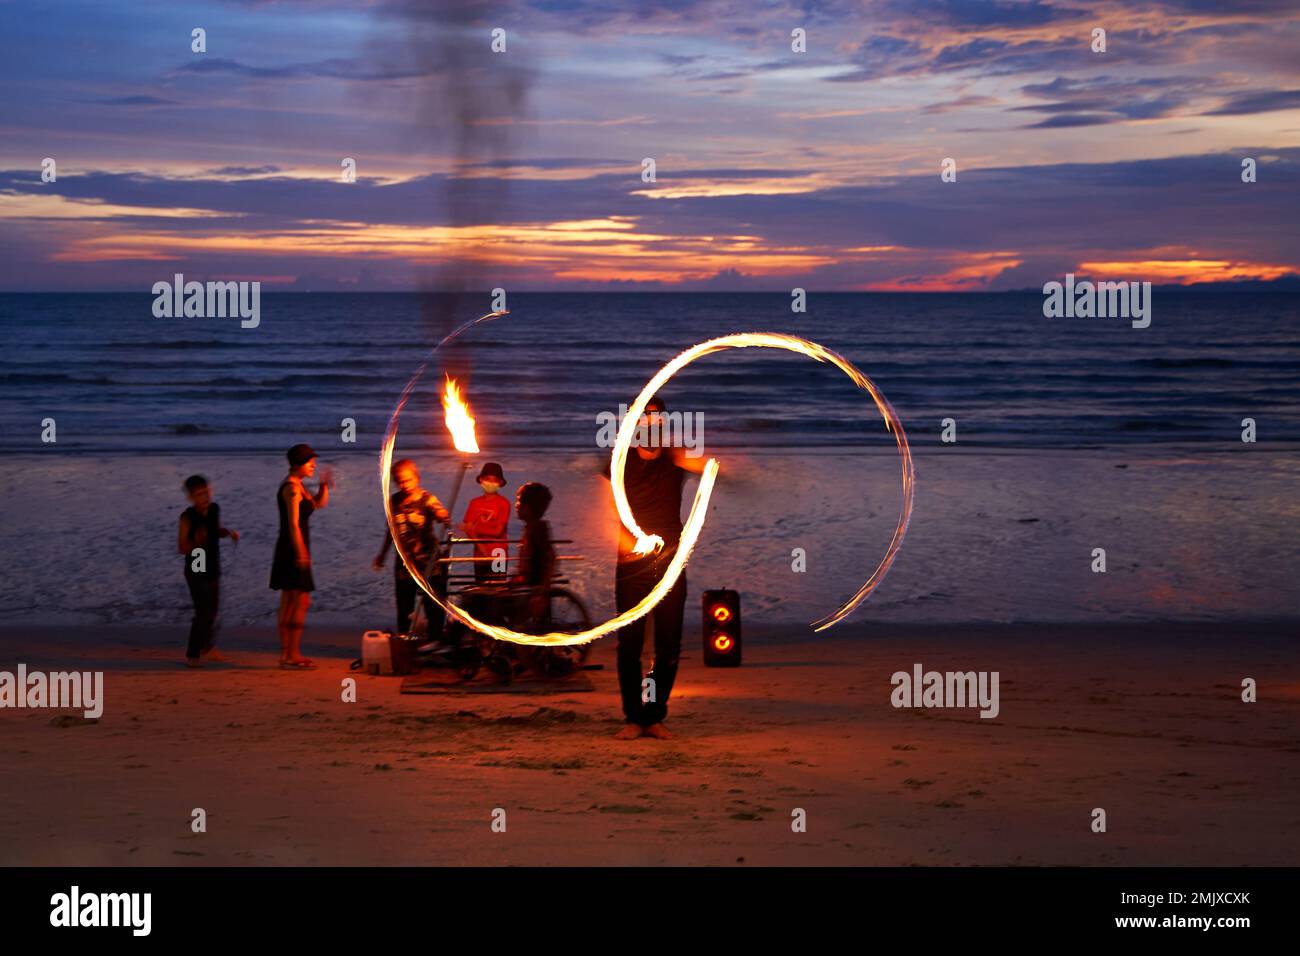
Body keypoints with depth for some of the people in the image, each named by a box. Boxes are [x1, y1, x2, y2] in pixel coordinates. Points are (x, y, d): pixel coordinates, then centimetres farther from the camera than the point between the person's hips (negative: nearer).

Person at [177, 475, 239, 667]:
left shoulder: (214, 509, -1)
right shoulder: (188, 517, -19)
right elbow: (181, 547, -17)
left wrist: (229, 532, -1)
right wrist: (195, 542, -36)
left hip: (214, 569, 7)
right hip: (196, 572, -7)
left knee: (212, 611, 20)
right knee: (203, 613, -10)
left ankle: (208, 648, 38)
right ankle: (192, 655, -1)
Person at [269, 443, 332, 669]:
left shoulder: (298, 486, 15)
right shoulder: (291, 488, -14)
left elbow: (319, 504, 25)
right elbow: (293, 524, -19)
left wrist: (324, 485, 8)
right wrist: (301, 553, -22)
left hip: (293, 551, 10)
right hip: (294, 549, -10)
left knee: (289, 604, 11)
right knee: (301, 602, -9)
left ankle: (286, 654, 14)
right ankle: (293, 655, -9)